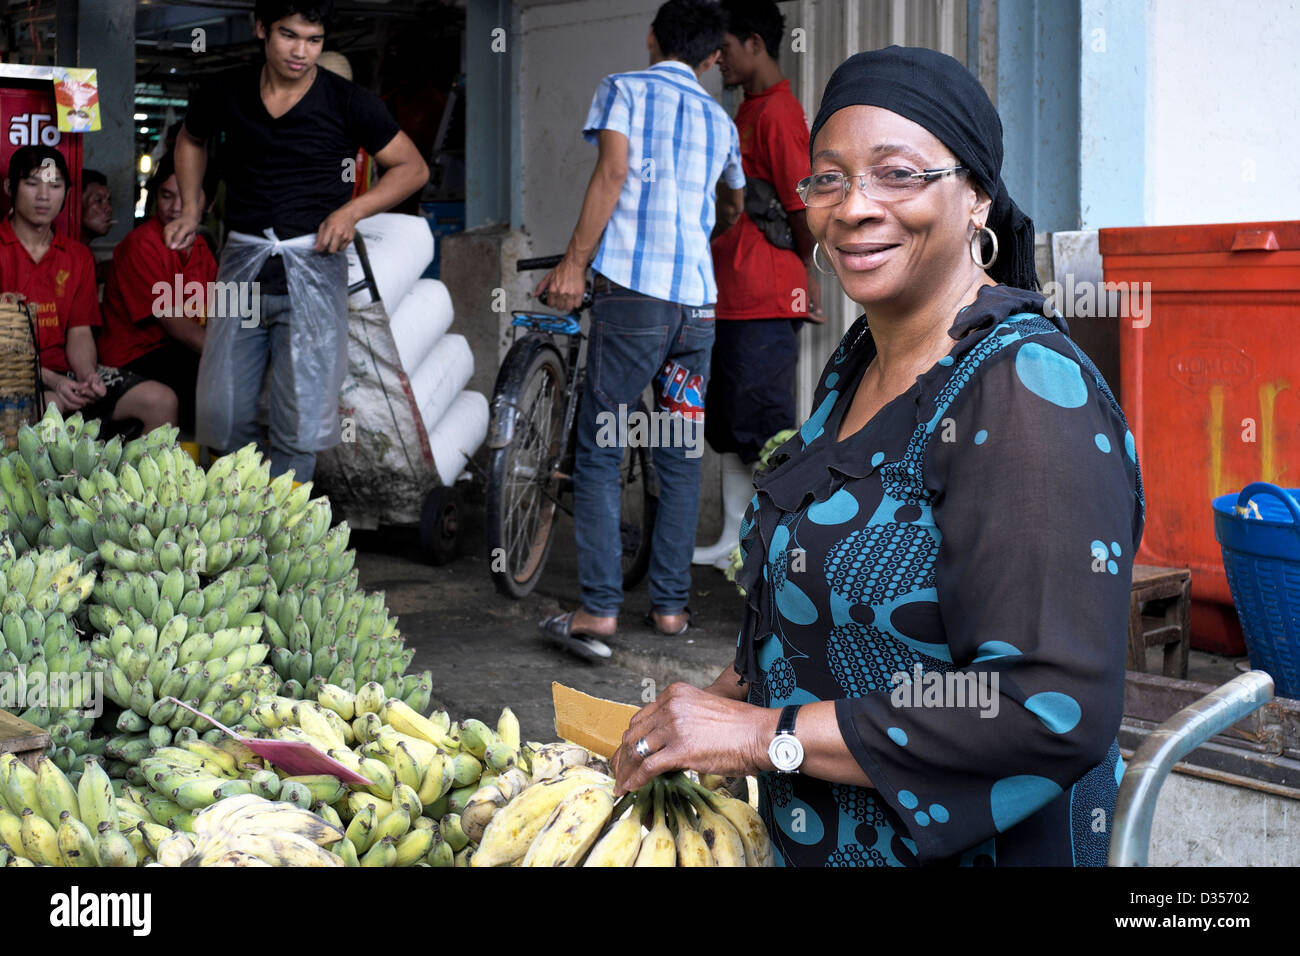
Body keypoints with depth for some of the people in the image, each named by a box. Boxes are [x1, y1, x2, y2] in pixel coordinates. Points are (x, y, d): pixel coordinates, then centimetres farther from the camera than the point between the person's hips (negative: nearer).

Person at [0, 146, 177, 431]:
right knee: (51, 406, -40)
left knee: (161, 401, -14)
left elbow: (80, 333, 10)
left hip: (65, 374, 5)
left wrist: (88, 375, -12)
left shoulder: (78, 257, 17)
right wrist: (51, 380, -20)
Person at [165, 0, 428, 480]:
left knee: (302, 422, -7)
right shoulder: (227, 92, 5)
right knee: (220, 414, 3)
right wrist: (191, 208, 16)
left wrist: (353, 210, -9)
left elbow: (413, 167, 4)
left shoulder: (347, 102, -3)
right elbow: (190, 139, 28)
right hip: (243, 261, 3)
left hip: (312, 266, -3)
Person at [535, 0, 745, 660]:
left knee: (598, 455, -1)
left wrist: (573, 263, -11)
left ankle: (599, 609, -8)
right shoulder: (719, 119, 21)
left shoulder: (622, 89, 7)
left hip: (631, 293, -4)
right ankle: (670, 604, 13)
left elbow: (613, 171, -11)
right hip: (699, 303, 4)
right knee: (681, 458, 12)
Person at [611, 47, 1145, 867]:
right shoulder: (860, 361, 3)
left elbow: (1057, 710, -32)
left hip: (968, 845, -8)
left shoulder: (1027, 388, -24)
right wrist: (745, 686, 2)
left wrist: (766, 732, -27)